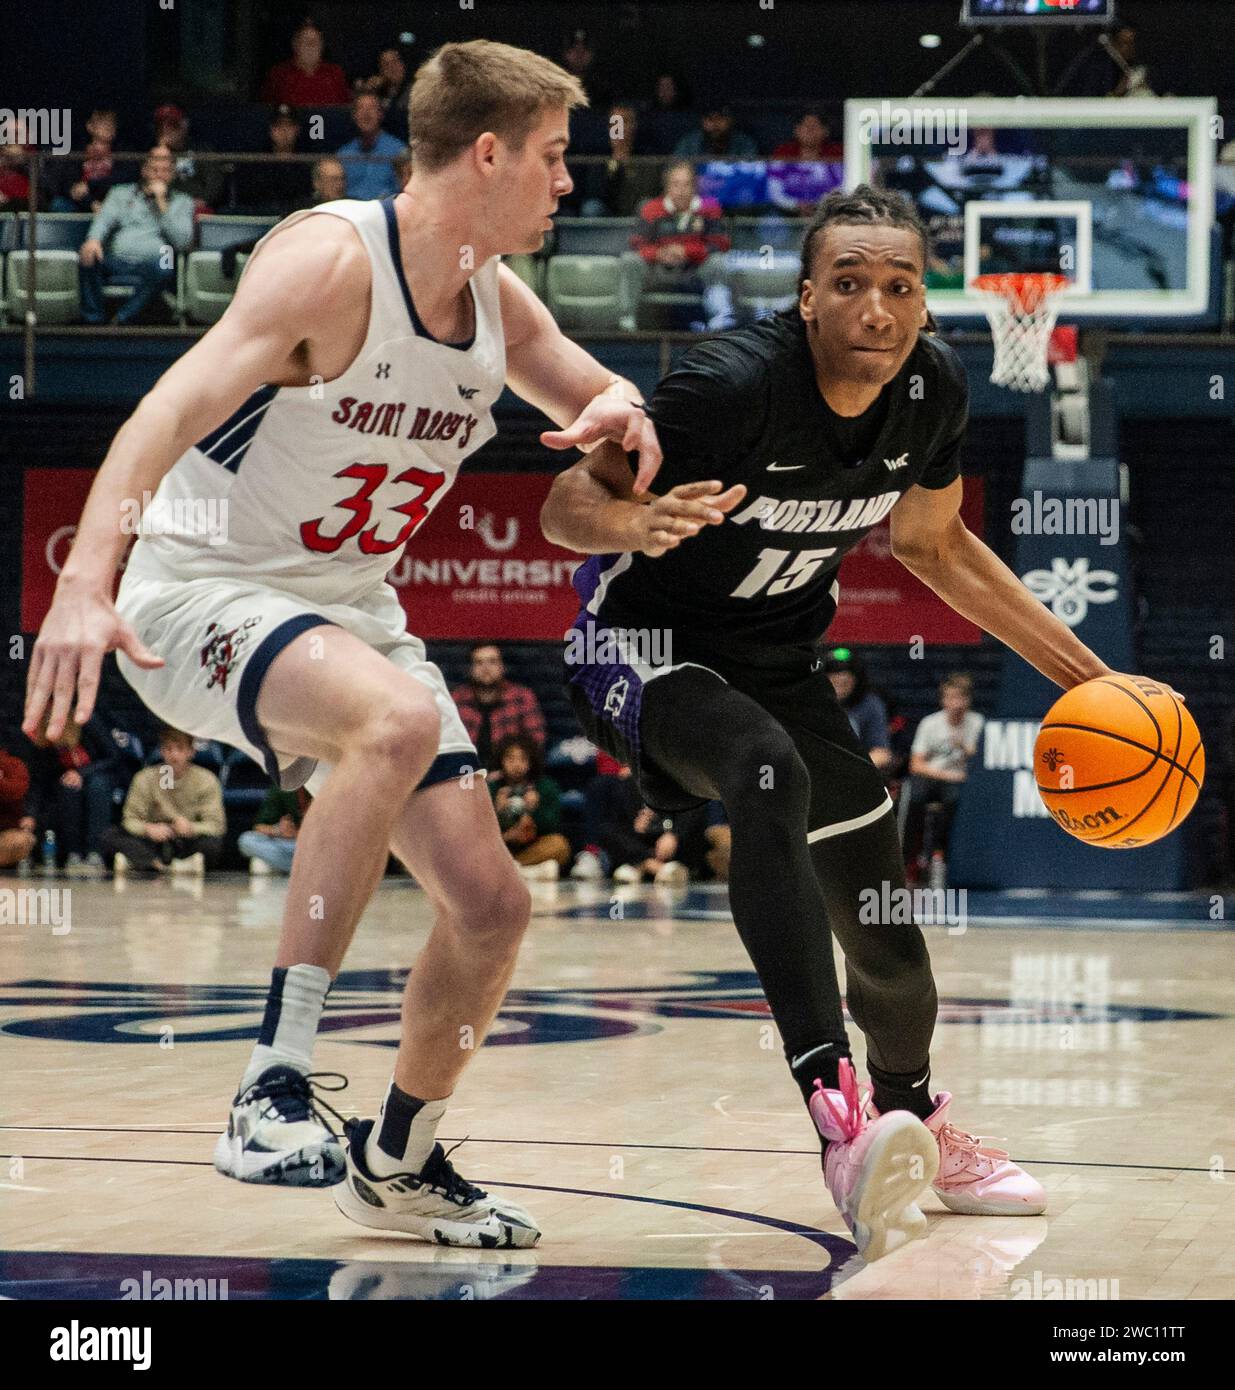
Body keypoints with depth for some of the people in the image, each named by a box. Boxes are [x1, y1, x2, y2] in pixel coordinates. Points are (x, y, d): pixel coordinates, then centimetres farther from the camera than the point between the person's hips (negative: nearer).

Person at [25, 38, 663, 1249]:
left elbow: (602, 406, 19)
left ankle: (396, 1161, 28)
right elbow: (169, 411, -31)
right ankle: (275, 1082, -35)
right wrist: (83, 586, -46)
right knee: (400, 719, -38)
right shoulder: (330, 260, -21)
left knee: (489, 905, 4)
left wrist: (617, 411, -9)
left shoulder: (495, 300, 3)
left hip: (349, 612, 8)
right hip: (204, 595, -8)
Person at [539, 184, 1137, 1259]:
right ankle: (838, 1117, -51)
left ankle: (917, 1128, 45)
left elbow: (932, 540, 8)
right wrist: (637, 521, -47)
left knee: (886, 937, 11)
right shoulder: (734, 384, -30)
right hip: (646, 647, -6)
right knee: (772, 780, -39)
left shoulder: (933, 389, -11)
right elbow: (568, 503, -23)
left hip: (782, 662, 6)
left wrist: (1081, 671, 9)